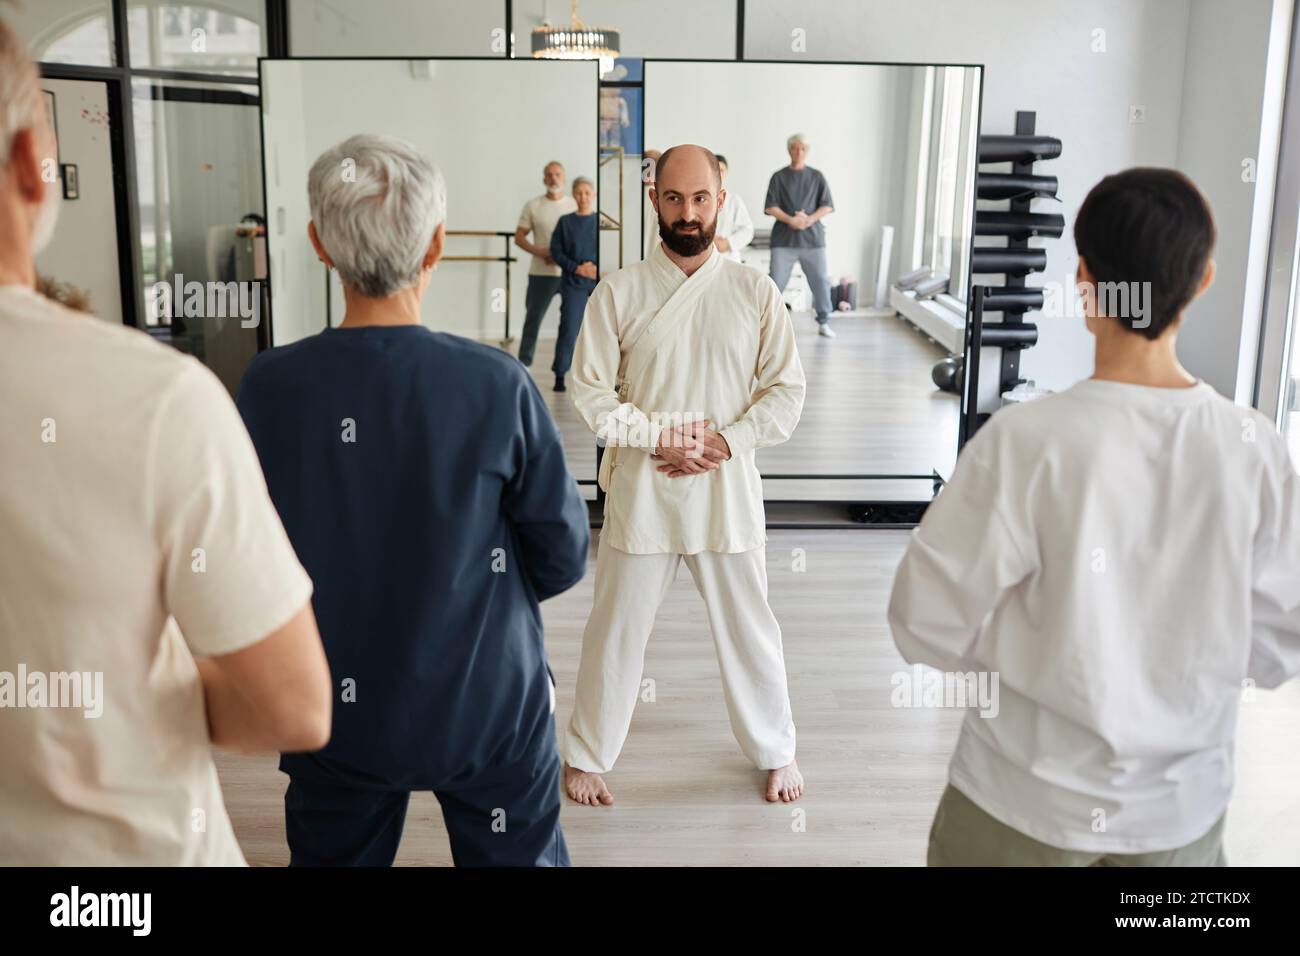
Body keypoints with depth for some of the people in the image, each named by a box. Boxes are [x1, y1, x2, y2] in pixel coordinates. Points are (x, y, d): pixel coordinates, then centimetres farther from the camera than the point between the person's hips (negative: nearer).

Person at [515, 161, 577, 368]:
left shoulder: (575, 205, 3)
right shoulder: (532, 205, 2)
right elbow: (519, 237, 3)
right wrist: (540, 252, -14)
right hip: (541, 274, 0)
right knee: (533, 319, 4)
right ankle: (523, 364, 12)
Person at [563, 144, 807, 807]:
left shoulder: (755, 292, -1)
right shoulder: (619, 292, -4)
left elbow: (786, 391, 0)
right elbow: (591, 393, -4)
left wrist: (725, 441, -13)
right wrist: (658, 436, -16)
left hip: (727, 489, 1)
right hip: (639, 491, 0)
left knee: (749, 628, 14)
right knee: (616, 630, 12)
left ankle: (775, 750, 36)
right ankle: (587, 754, 32)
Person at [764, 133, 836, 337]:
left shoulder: (817, 177, 8)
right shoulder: (779, 177, 5)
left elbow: (827, 205, 4)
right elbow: (770, 207, -2)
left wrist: (810, 219, -13)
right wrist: (790, 220, -17)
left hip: (812, 237, 1)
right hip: (784, 239, -1)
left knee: (820, 281, 1)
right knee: (776, 281, -4)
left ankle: (824, 322, 13)